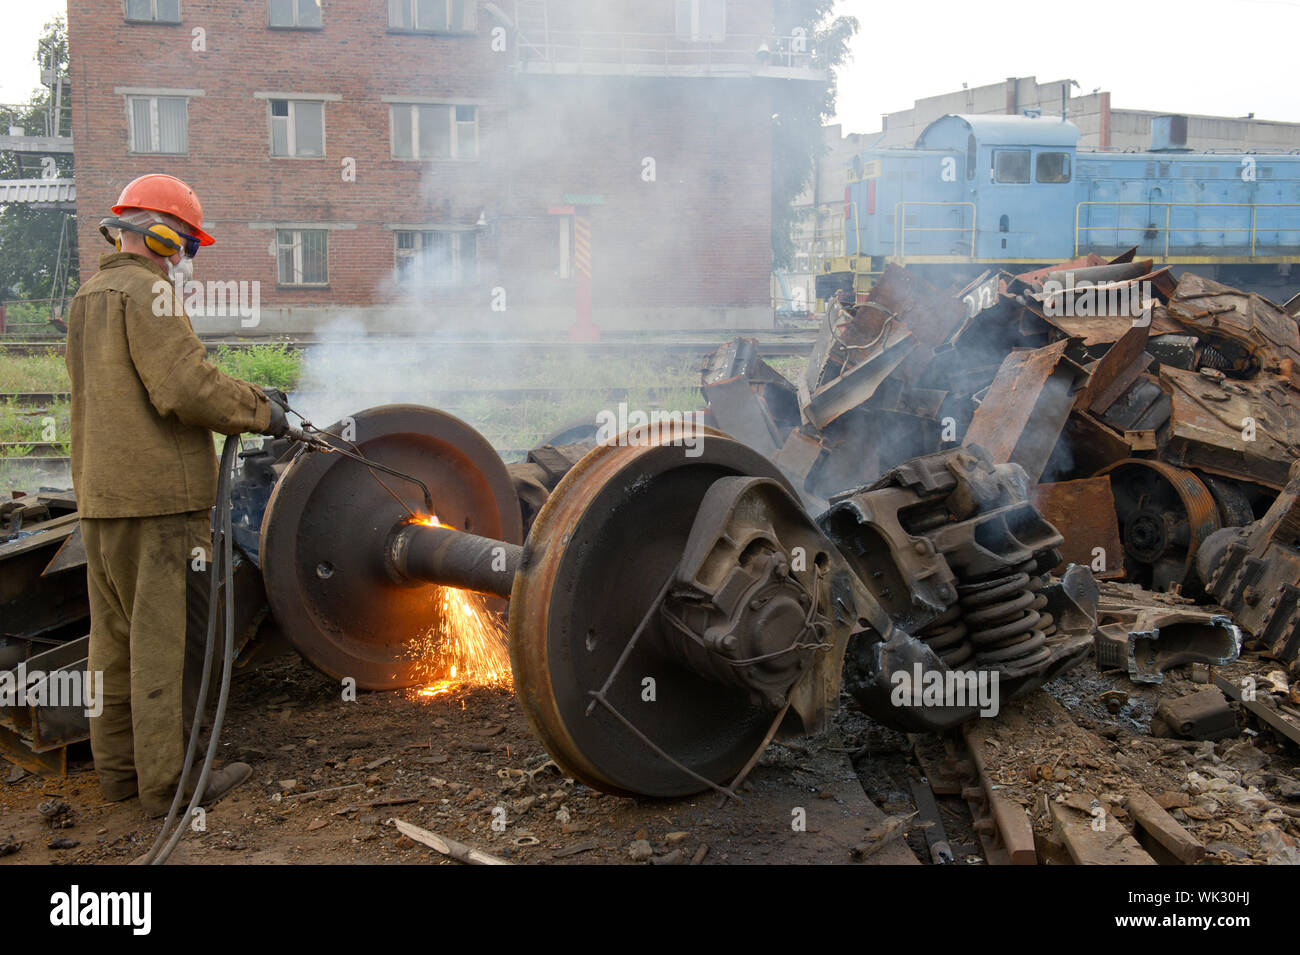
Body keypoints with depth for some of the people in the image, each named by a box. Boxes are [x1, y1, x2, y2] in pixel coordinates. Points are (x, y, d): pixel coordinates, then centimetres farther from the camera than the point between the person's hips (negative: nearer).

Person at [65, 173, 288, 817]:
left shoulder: (90, 296, 19)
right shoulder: (146, 291, -11)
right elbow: (187, 388, -22)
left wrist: (250, 396, 17)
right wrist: (259, 413, -7)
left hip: (100, 497, 10)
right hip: (158, 497, -10)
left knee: (116, 636, 15)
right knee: (167, 639, -3)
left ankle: (118, 766, 26)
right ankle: (169, 781, 4)